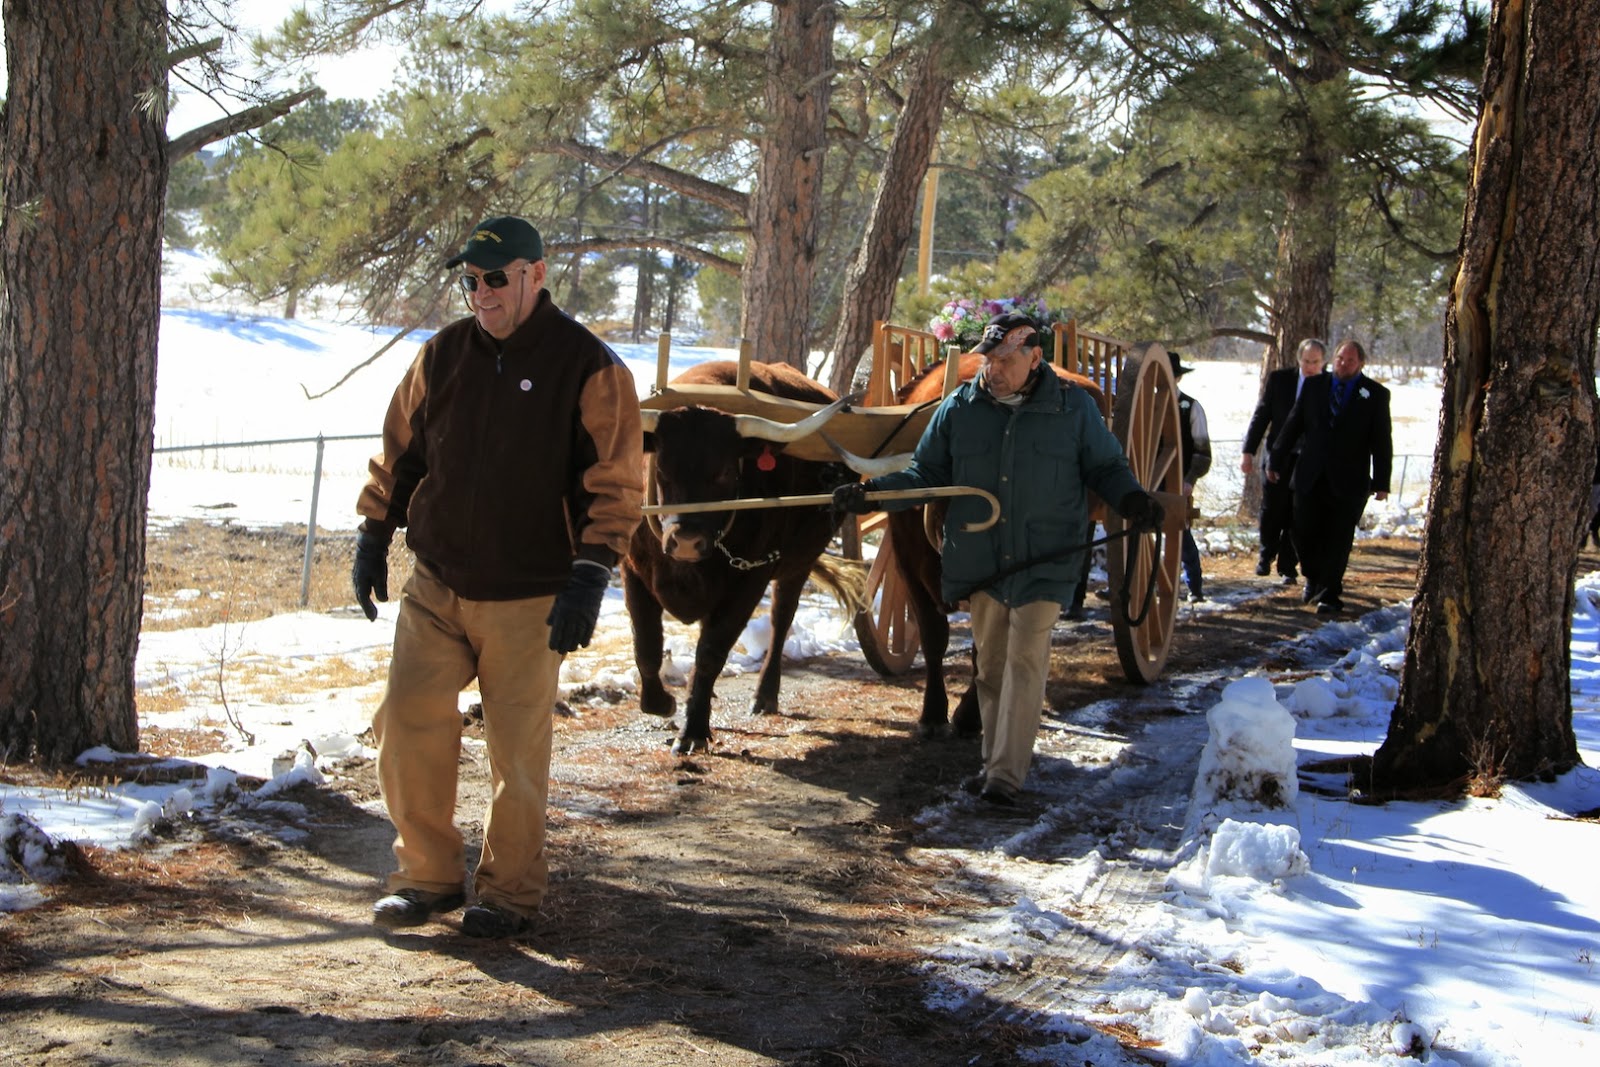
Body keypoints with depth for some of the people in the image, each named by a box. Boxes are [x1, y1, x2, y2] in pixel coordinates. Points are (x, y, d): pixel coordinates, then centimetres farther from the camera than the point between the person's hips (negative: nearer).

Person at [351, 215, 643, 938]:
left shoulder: (587, 367, -6)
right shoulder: (442, 355, 7)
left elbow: (614, 483, -8)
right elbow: (399, 451, 16)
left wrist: (590, 575, -16)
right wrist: (373, 537, 12)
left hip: (528, 602, -4)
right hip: (435, 586, 4)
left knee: (518, 750, 2)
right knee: (407, 724, -1)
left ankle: (509, 890, 18)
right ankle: (426, 875, 15)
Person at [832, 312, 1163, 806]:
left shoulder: (1073, 408, -1)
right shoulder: (958, 409, 3)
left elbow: (1106, 466, 10)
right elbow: (927, 473, 9)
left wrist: (1131, 499, -10)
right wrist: (872, 492, -5)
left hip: (1045, 562, -3)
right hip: (980, 561, 3)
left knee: (1025, 661, -10)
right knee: (991, 663, 11)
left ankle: (1006, 775, -9)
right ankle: (995, 762, 24)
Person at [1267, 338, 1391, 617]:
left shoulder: (1375, 395, 1)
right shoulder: (1314, 386, 8)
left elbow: (1382, 442, 1)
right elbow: (1293, 425, 12)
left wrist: (1381, 482, -2)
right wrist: (1277, 460, 11)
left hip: (1349, 482, -3)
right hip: (1311, 478, 3)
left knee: (1338, 541, -1)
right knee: (1304, 534, 4)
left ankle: (1329, 595, 8)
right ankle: (1314, 579, 29)